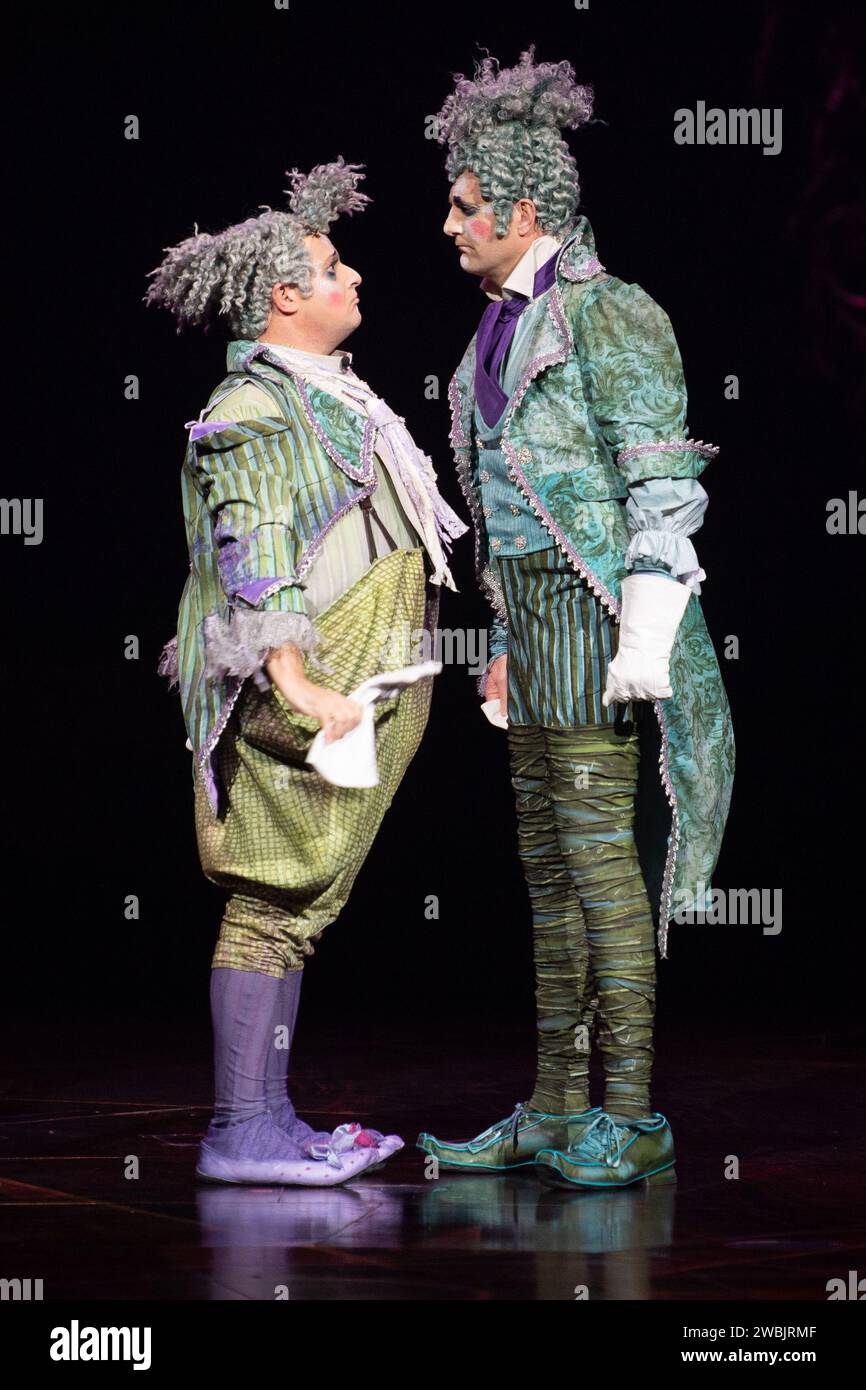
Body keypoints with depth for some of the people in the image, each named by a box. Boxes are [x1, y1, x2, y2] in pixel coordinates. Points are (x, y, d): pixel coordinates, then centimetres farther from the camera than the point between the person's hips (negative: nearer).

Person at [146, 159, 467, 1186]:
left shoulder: (321, 396, 19)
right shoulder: (254, 410, -12)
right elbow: (254, 554, -22)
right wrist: (298, 685, -31)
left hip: (359, 692, 10)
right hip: (309, 693, -10)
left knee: (292, 904, 10)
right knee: (276, 900, -8)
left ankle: (267, 1121, 13)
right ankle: (240, 1132, -6)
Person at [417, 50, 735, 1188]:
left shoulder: (608, 315, -10)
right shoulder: (508, 328, 17)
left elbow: (662, 486, -14)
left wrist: (644, 637, -20)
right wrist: (507, 645, 21)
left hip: (598, 603, -9)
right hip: (532, 603, 9)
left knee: (599, 849, -9)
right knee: (548, 856, 9)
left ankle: (633, 1118, -4)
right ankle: (556, 1114, 14)